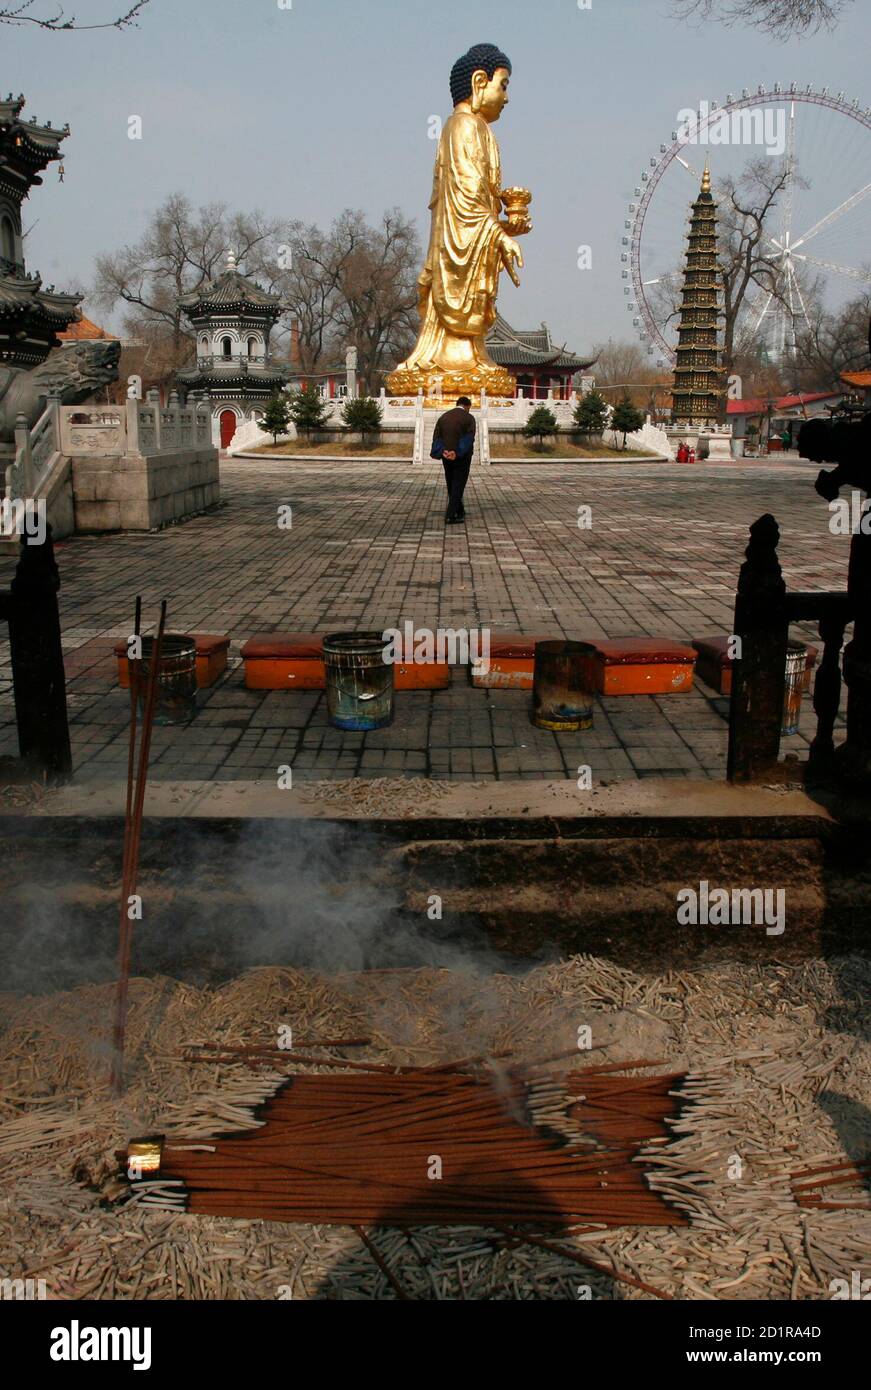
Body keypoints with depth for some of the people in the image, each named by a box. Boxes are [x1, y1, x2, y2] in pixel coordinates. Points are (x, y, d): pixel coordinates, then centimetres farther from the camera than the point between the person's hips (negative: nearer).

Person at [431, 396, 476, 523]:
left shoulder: (443, 417, 6)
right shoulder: (469, 418, -7)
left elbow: (436, 437, -5)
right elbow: (469, 438, -19)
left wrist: (443, 452, -17)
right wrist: (457, 453, -25)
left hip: (446, 457, 4)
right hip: (462, 457, -4)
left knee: (452, 486, 17)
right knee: (458, 486, 1)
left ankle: (459, 512, 29)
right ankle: (450, 516, -6)